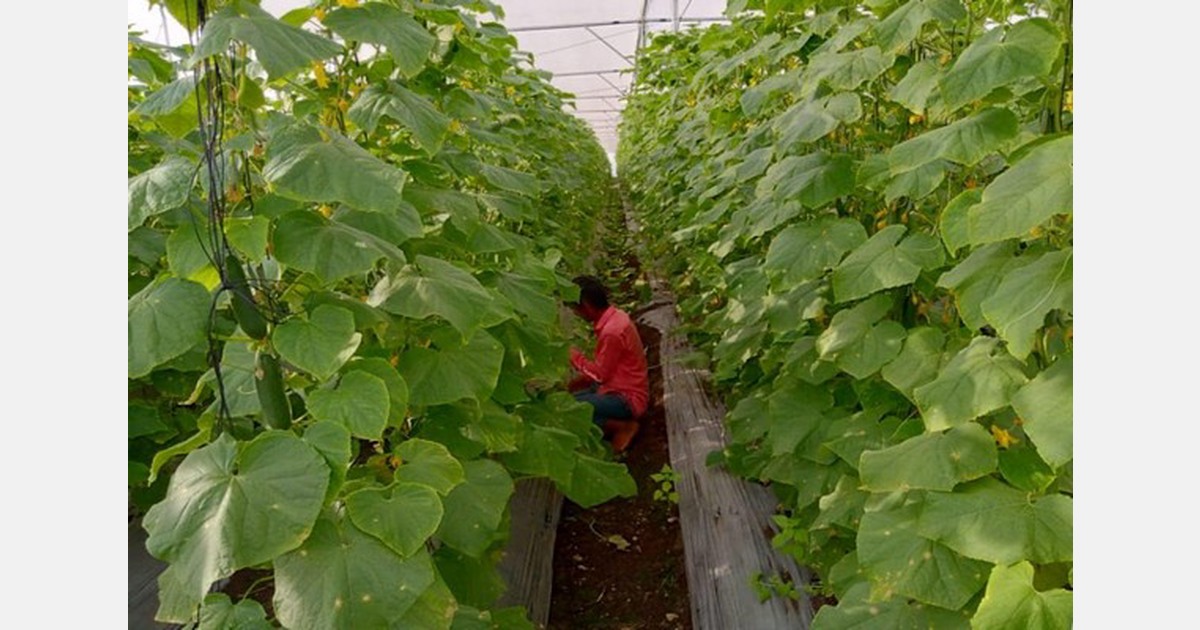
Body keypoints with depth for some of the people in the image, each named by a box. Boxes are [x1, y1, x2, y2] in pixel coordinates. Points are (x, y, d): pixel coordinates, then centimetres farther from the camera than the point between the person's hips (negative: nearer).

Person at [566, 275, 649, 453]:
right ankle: (619, 422, 7)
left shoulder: (612, 331, -26)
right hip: (620, 388, 10)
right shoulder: (614, 316, 4)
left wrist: (574, 355, -6)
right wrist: (577, 382, 7)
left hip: (626, 398, -10)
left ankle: (621, 426, -6)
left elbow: (600, 374, -17)